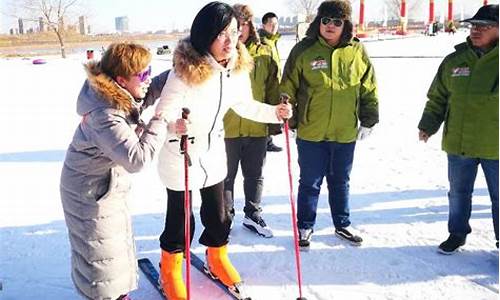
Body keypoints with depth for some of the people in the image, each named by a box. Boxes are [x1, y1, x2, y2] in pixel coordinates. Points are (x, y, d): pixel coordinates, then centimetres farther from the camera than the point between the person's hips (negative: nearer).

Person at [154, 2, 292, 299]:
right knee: (180, 218, 7)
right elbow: (165, 111, -24)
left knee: (218, 213, 17)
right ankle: (170, 269, 35)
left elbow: (244, 104, 7)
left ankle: (217, 260, 46)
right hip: (180, 153, -5)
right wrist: (175, 124, -46)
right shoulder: (185, 70, -27)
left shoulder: (238, 66, -8)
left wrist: (274, 112, -6)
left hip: (214, 152, 5)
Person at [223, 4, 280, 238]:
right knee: (226, 175, 13)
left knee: (255, 174, 16)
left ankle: (252, 215, 35)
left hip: (257, 127, 3)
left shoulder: (264, 54, 2)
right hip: (225, 128, -2)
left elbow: (273, 89, 9)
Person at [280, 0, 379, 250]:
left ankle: (342, 225, 35)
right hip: (311, 133, -2)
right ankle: (305, 227, 27)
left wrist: (368, 120, 8)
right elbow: (288, 88, -1)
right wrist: (288, 120, -2)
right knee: (310, 183, 9)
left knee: (340, 182, 18)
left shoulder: (357, 51, 1)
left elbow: (369, 89, 9)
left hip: (346, 134, 2)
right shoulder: (304, 50, -5)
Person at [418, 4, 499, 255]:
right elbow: (437, 97, 10)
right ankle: (457, 233, 35)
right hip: (458, 144, 3)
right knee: (458, 193, 17)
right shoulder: (455, 60, 2)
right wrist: (427, 126, 8)